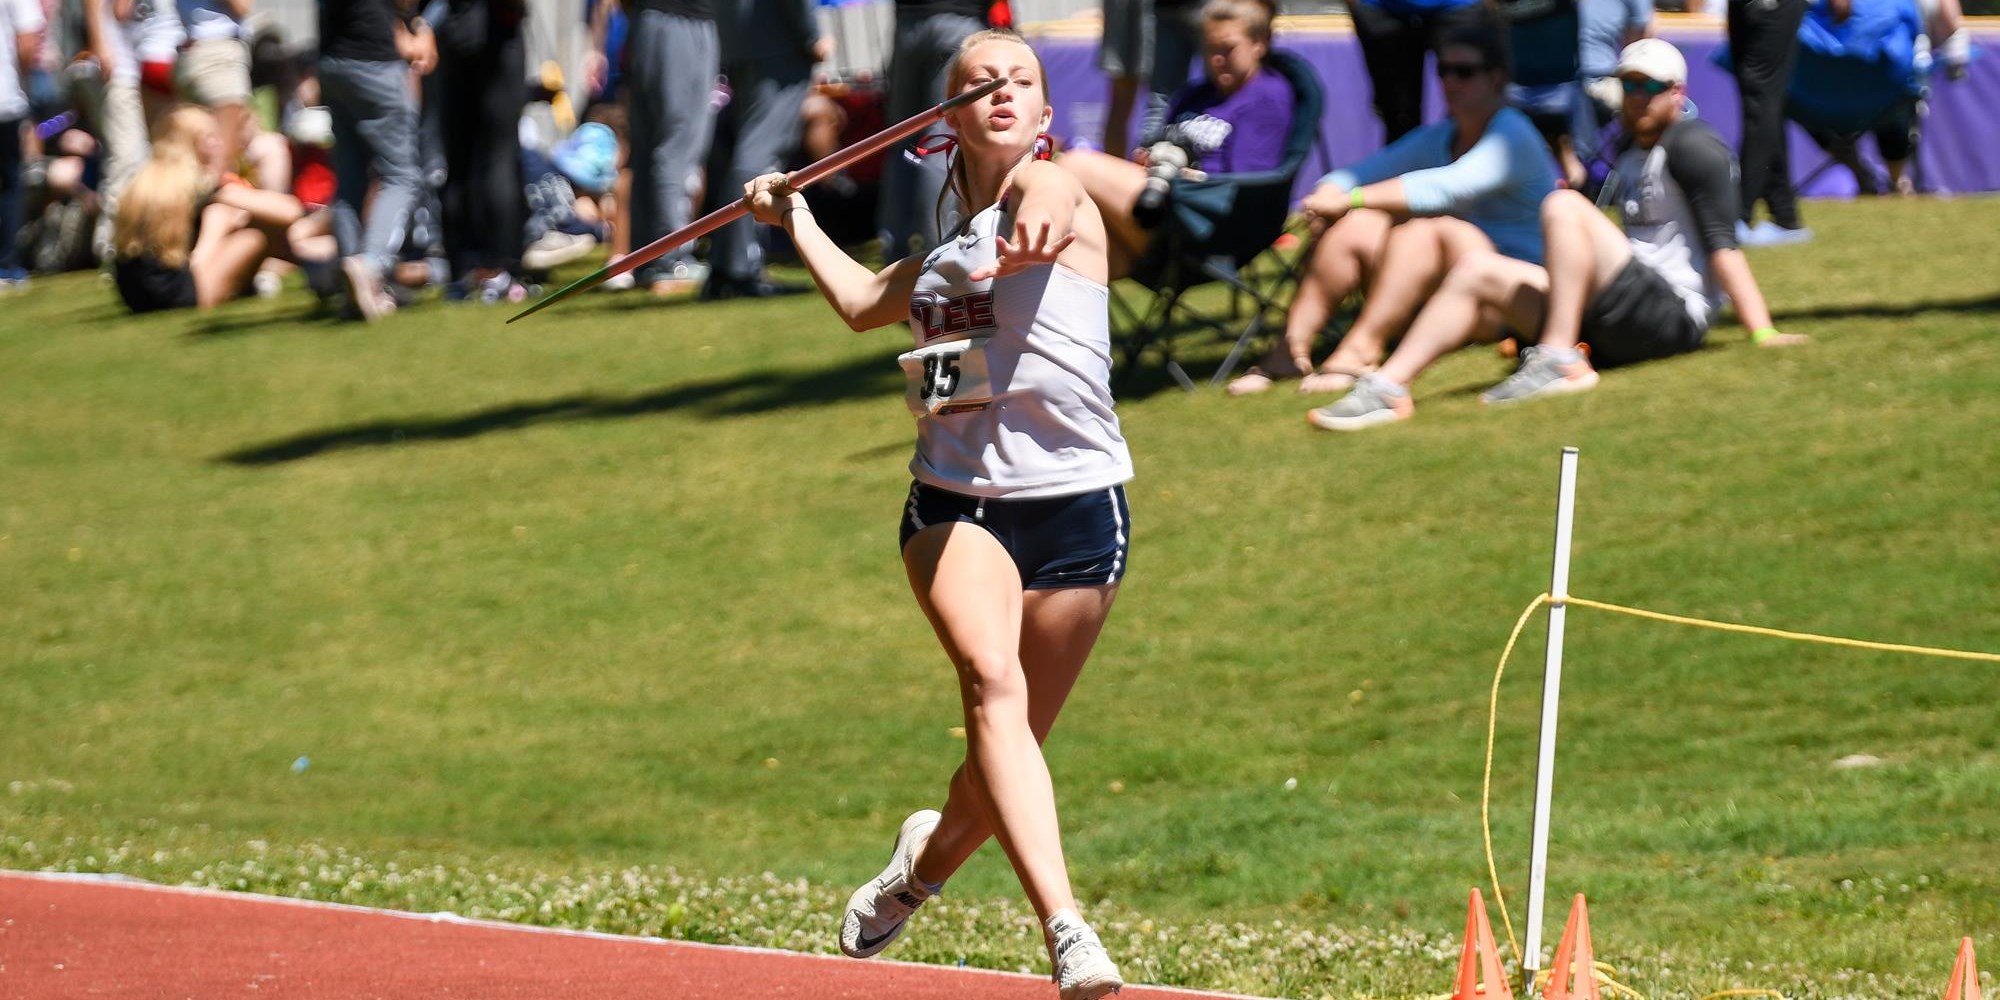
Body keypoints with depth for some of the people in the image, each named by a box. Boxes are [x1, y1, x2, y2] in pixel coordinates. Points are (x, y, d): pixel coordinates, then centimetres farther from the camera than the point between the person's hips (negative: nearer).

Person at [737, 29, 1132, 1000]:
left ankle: (930, 855, 43)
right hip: (953, 506, 3)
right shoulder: (947, 252, 19)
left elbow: (1044, 194, -28)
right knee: (994, 689, -25)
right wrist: (794, 218, 50)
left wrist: (1038, 219, -48)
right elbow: (863, 301, 42)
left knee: (1011, 739, 7)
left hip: (1075, 507, -3)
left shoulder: (1048, 187, 0)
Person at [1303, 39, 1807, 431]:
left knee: (1564, 206, -25)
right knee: (1478, 271, 4)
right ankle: (1388, 387, -8)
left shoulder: (1691, 146, -4)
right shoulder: (1629, 160, 23)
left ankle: (1559, 361, -28)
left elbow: (1720, 243, -13)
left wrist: (1761, 332, -20)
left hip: (1672, 317, -9)